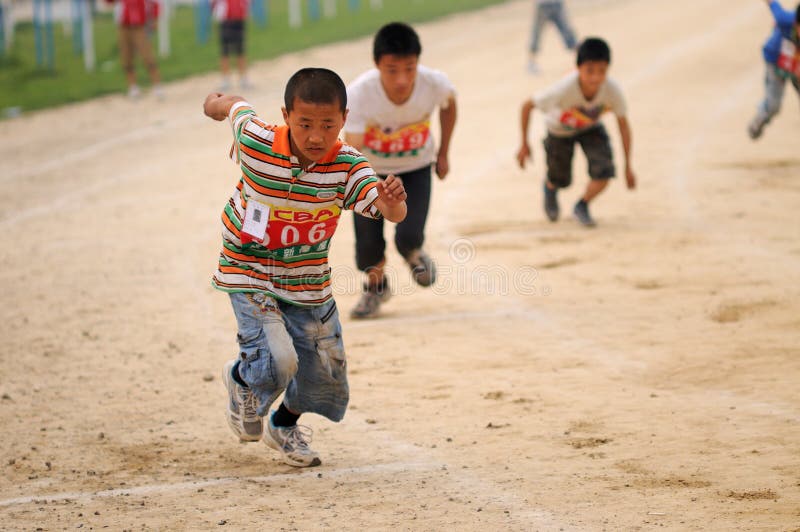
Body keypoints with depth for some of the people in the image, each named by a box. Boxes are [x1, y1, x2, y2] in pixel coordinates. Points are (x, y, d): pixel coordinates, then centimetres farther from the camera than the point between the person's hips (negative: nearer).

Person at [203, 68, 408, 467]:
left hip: (309, 284, 3)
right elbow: (236, 107, 0)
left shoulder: (348, 166, -19)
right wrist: (216, 103, 23)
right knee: (277, 362, -22)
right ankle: (242, 379, 16)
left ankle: (284, 425, 45)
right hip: (249, 275, -3)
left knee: (325, 375, 12)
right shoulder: (256, 142, -22)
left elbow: (389, 211, -32)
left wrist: (392, 203, -56)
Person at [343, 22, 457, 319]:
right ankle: (376, 286, 33)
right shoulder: (358, 93, -35)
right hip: (371, 169, -1)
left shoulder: (434, 83, -28)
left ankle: (414, 255, 24)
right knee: (368, 246, -3)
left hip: (415, 168, 1)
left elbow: (449, 103, -2)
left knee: (409, 236, -16)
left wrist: (443, 153, 5)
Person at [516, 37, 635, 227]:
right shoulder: (563, 90, -42)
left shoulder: (612, 90, -35)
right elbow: (527, 106, -26)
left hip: (591, 128, 1)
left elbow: (623, 124, -18)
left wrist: (628, 166, -11)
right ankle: (550, 187, 55)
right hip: (560, 130, -1)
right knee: (561, 180, 13)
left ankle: (582, 206, 15)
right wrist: (524, 145, -18)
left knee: (604, 172, -18)